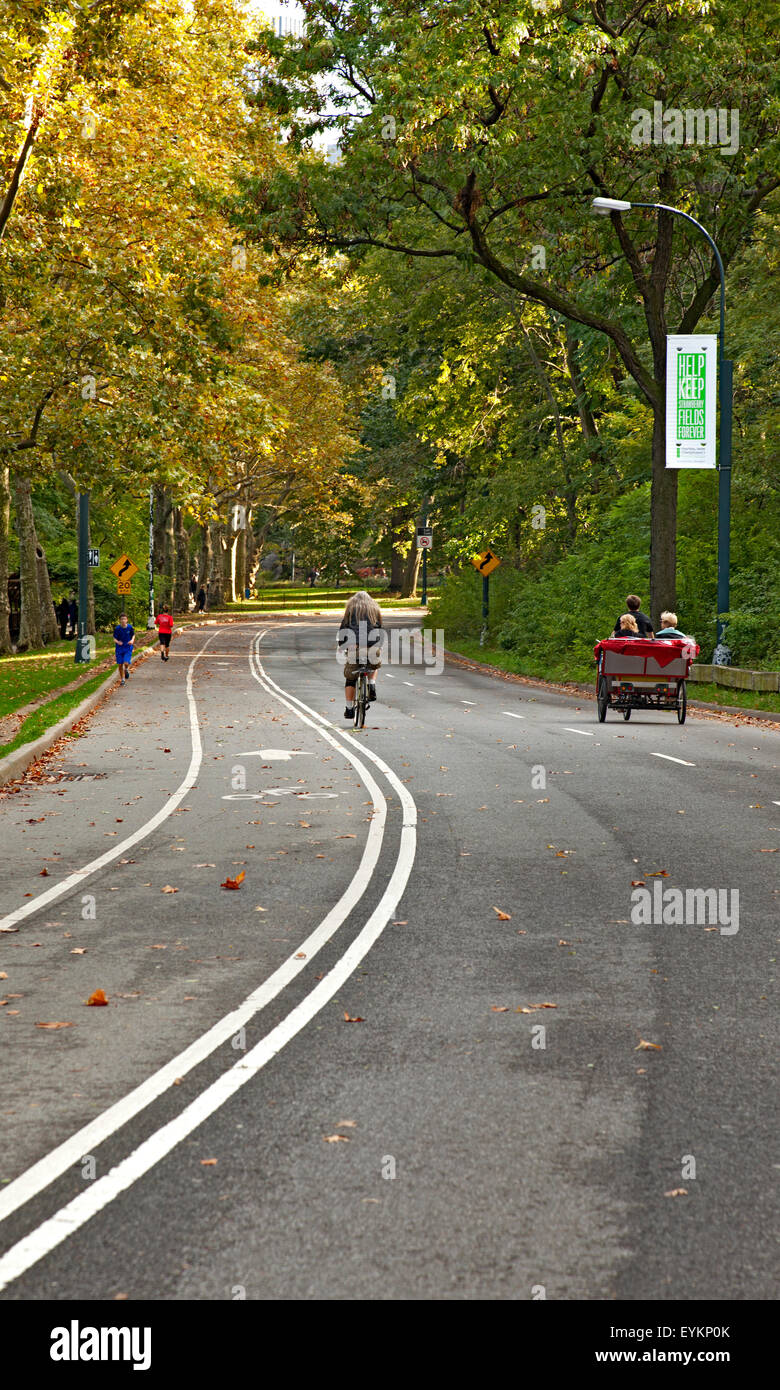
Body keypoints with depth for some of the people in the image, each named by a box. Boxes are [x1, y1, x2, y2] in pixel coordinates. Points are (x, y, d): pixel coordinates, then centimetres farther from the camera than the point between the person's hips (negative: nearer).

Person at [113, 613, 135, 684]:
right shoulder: (117, 628, -10)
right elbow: (114, 639, -5)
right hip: (119, 648, 1)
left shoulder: (130, 627, -9)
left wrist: (132, 640, -13)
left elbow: (133, 635, 8)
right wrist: (117, 642, -27)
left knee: (126, 663, -17)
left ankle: (126, 669, 19)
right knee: (120, 664, 3)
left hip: (128, 648, -1)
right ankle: (122, 679, 22)